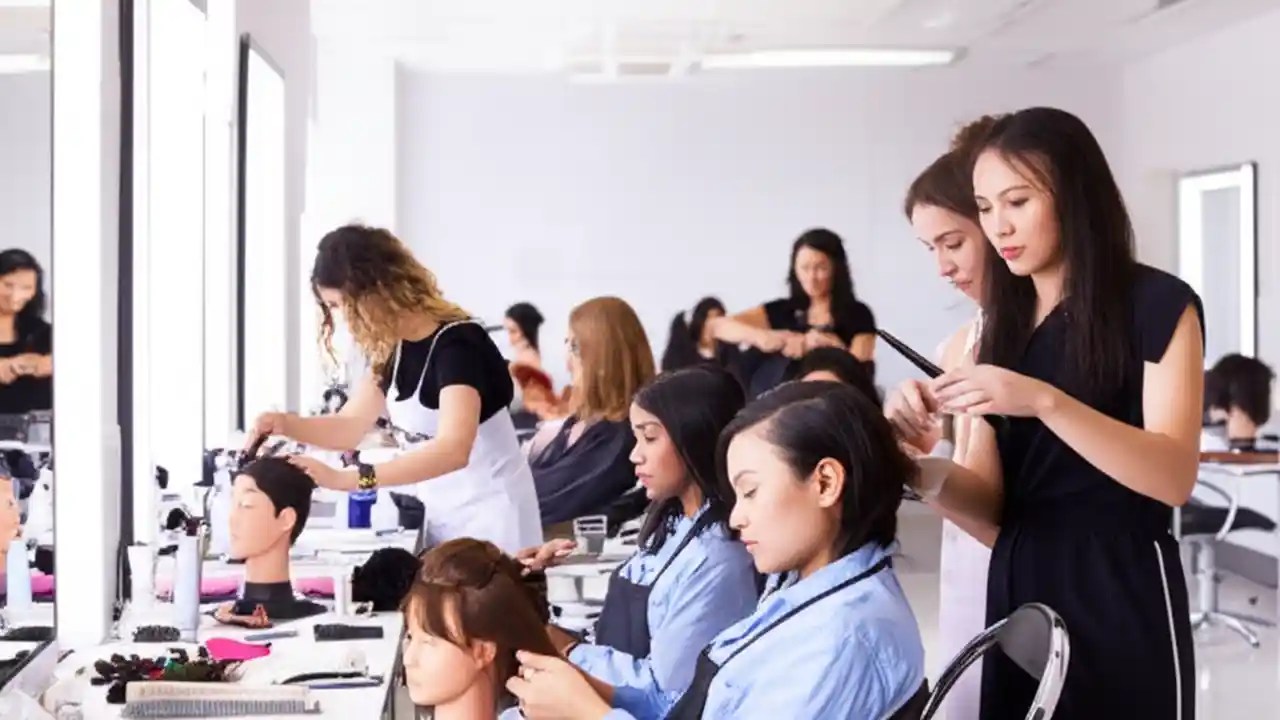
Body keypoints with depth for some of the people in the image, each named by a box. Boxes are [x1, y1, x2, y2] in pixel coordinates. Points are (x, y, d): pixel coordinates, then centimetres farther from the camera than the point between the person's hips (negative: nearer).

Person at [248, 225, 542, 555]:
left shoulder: (456, 343, -24)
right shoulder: (392, 347, 1)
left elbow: (453, 450, -38)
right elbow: (351, 426, 10)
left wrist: (344, 479, -45)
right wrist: (285, 424, -11)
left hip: (490, 513, -7)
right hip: (439, 513, 7)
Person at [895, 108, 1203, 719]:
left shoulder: (1157, 304, -5)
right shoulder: (1003, 323, 11)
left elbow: (1174, 477, -17)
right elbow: (993, 512, 4)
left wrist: (1045, 401, -29)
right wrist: (929, 475, -17)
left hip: (1121, 596, -5)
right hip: (1019, 591, 6)